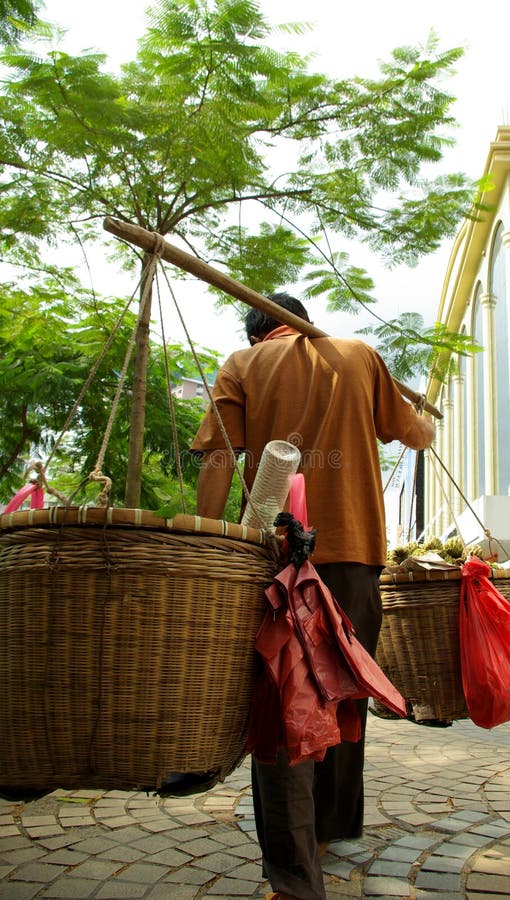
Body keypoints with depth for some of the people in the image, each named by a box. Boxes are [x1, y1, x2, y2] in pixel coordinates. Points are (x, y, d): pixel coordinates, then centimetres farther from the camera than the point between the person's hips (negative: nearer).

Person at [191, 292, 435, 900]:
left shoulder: (242, 365, 10)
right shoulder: (360, 356, 14)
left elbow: (217, 462, -2)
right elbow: (418, 436, 22)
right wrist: (427, 421, 45)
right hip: (354, 549, 2)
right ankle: (332, 826, 32)